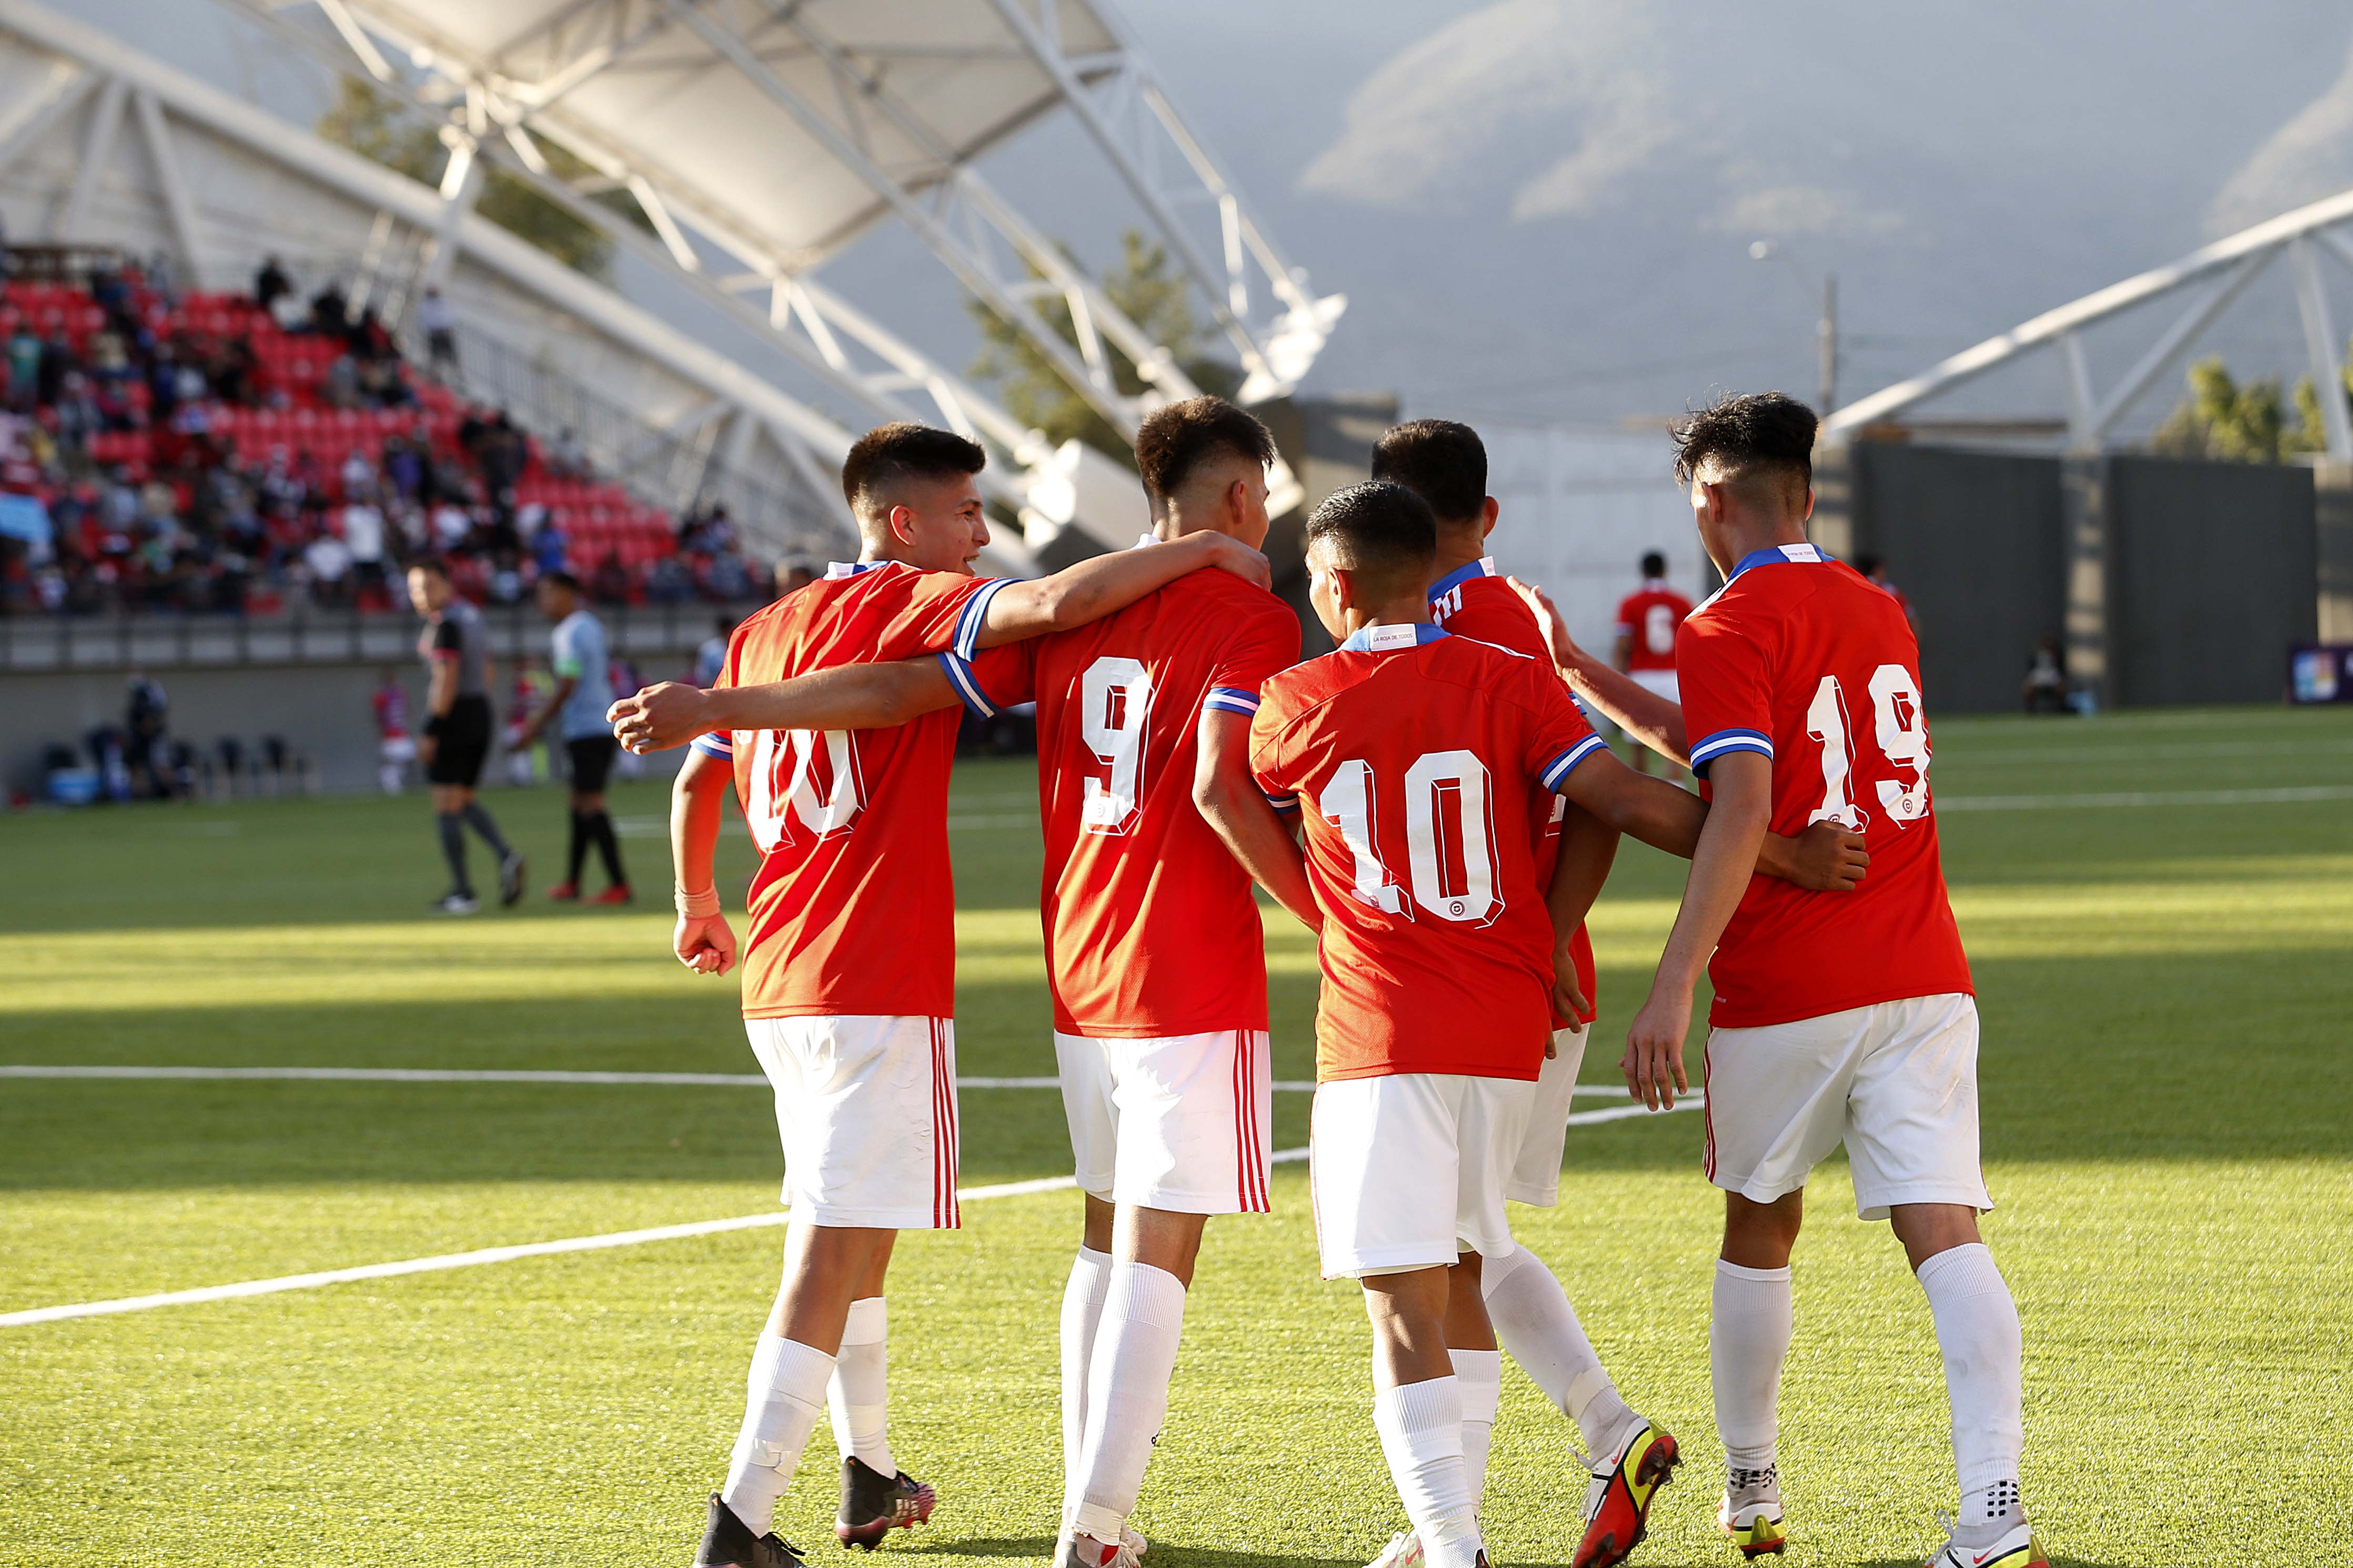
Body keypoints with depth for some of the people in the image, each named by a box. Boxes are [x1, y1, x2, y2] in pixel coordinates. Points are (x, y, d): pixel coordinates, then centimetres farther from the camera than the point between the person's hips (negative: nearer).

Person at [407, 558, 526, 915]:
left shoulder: (445, 623, -15)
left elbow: (447, 681, -21)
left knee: (446, 806, -2)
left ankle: (462, 892, -3)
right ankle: (505, 856, -5)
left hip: (451, 714, -9)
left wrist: (430, 733, -20)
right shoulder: (472, 616, 13)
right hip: (480, 714, 9)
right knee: (465, 801, 17)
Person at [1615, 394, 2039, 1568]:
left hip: (1786, 989, -4)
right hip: (1922, 977, 4)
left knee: (1760, 1226, 17)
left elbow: (1741, 807, -21)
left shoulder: (1728, 629, -7)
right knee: (1945, 1234, -6)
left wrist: (1674, 984, -25)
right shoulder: (1882, 616, 15)